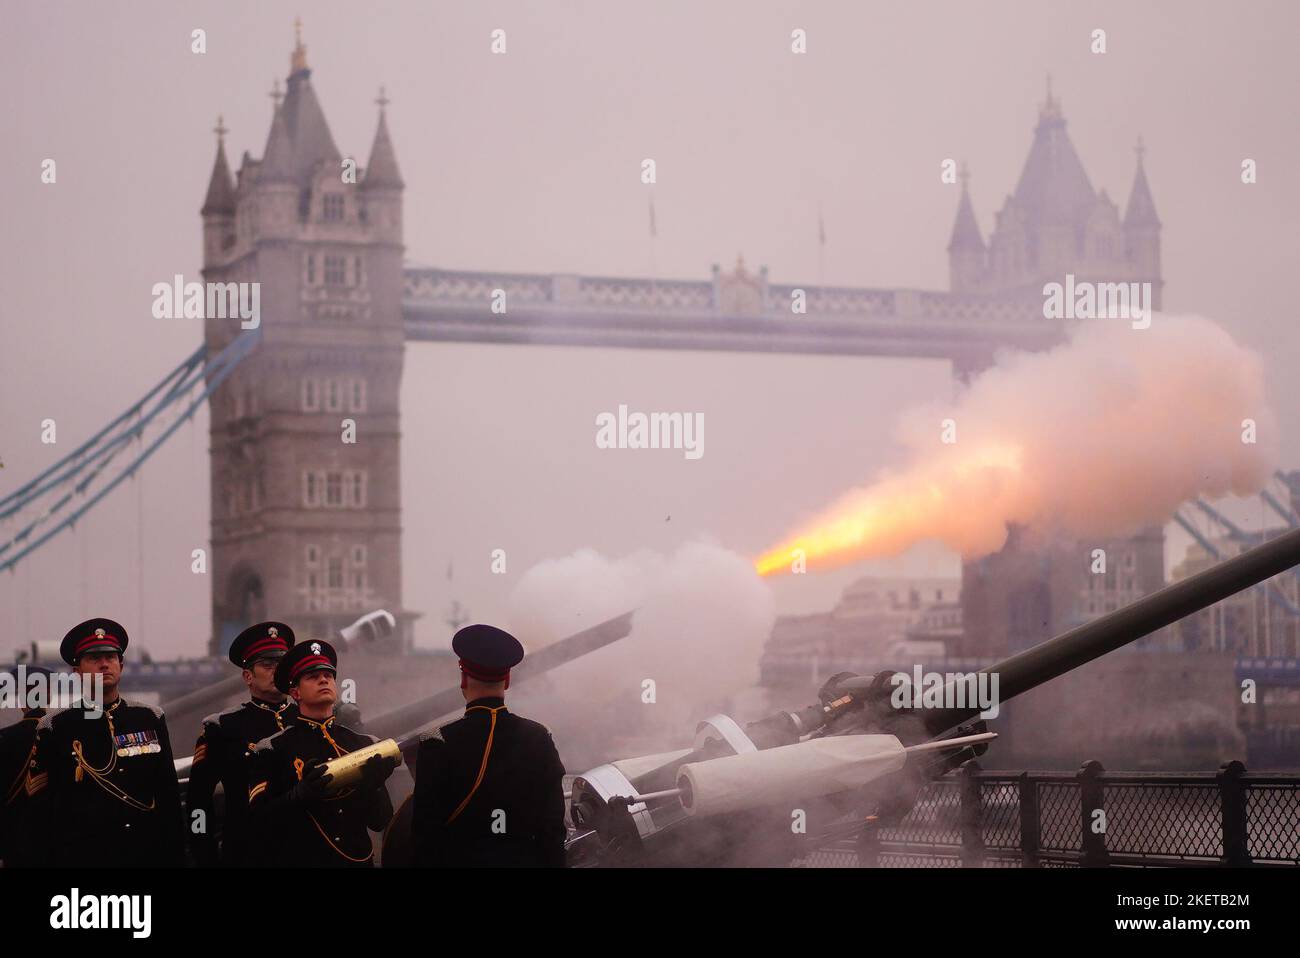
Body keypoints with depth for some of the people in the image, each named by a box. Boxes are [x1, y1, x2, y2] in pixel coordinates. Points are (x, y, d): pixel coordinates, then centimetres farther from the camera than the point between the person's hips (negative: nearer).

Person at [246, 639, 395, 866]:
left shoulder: (364, 745, 4)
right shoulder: (271, 751, -6)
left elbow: (380, 821, 1)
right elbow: (259, 825, -14)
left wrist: (375, 785, -18)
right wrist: (301, 794, -30)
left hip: (359, 861, 3)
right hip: (300, 860, -3)